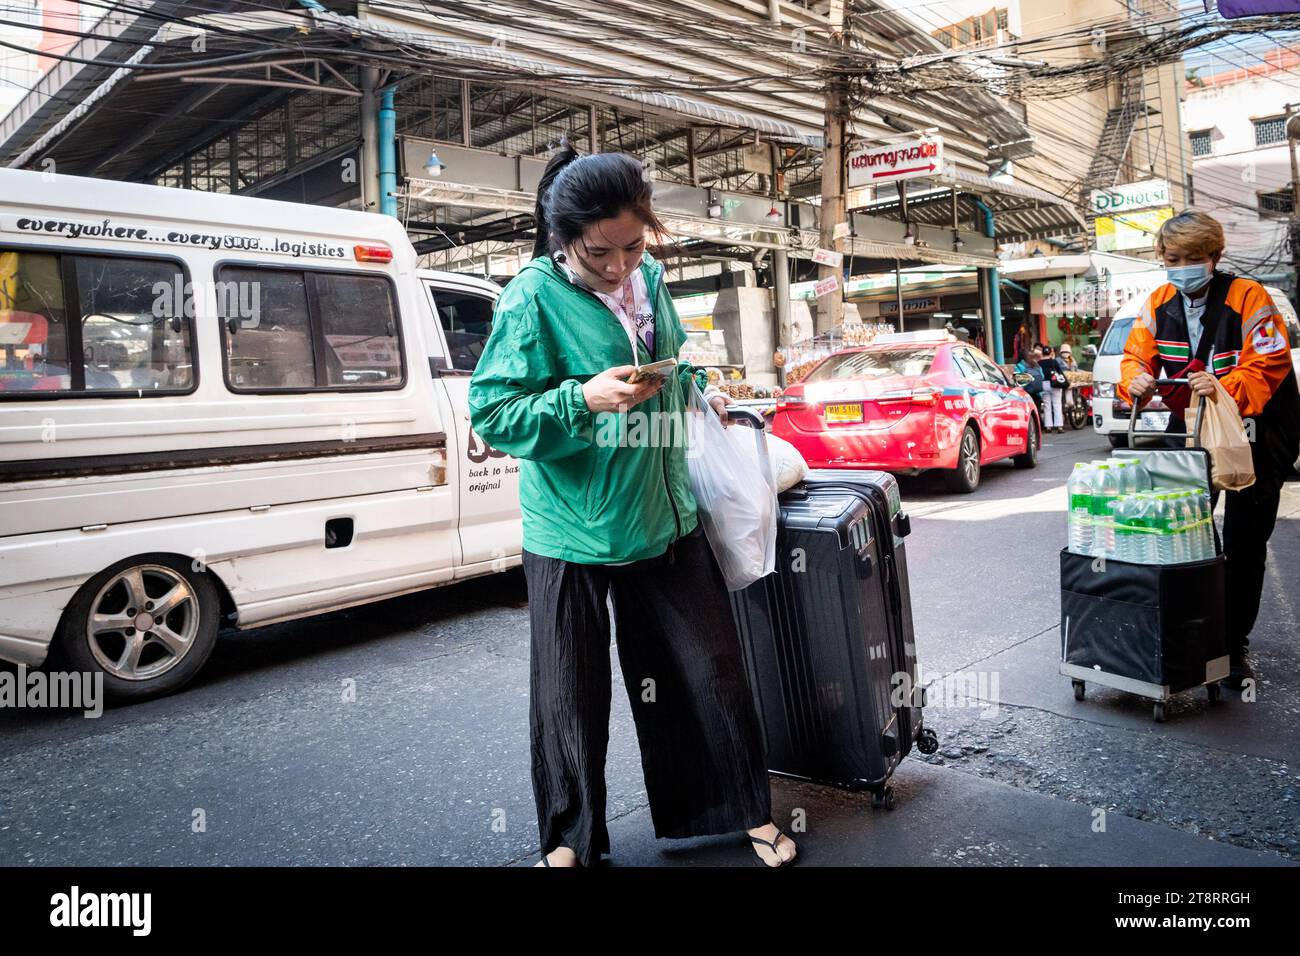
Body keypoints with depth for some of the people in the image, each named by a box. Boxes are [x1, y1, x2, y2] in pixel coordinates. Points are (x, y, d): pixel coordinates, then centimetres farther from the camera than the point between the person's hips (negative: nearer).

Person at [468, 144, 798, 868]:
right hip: (574, 536, -5)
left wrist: (698, 393, 5)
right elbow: (493, 414, -16)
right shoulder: (533, 299, -14)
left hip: (666, 518, 5)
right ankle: (572, 841, 33)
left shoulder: (650, 277, 4)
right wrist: (586, 398, -29)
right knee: (570, 698, 8)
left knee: (712, 670, 13)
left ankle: (748, 812, 34)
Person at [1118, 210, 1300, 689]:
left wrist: (1225, 388, -39)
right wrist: (1136, 380, -24)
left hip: (1254, 429, -4)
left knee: (1243, 543, 1)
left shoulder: (1248, 298, -17)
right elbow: (1136, 356, -2)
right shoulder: (1159, 304, -2)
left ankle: (1233, 647, 11)